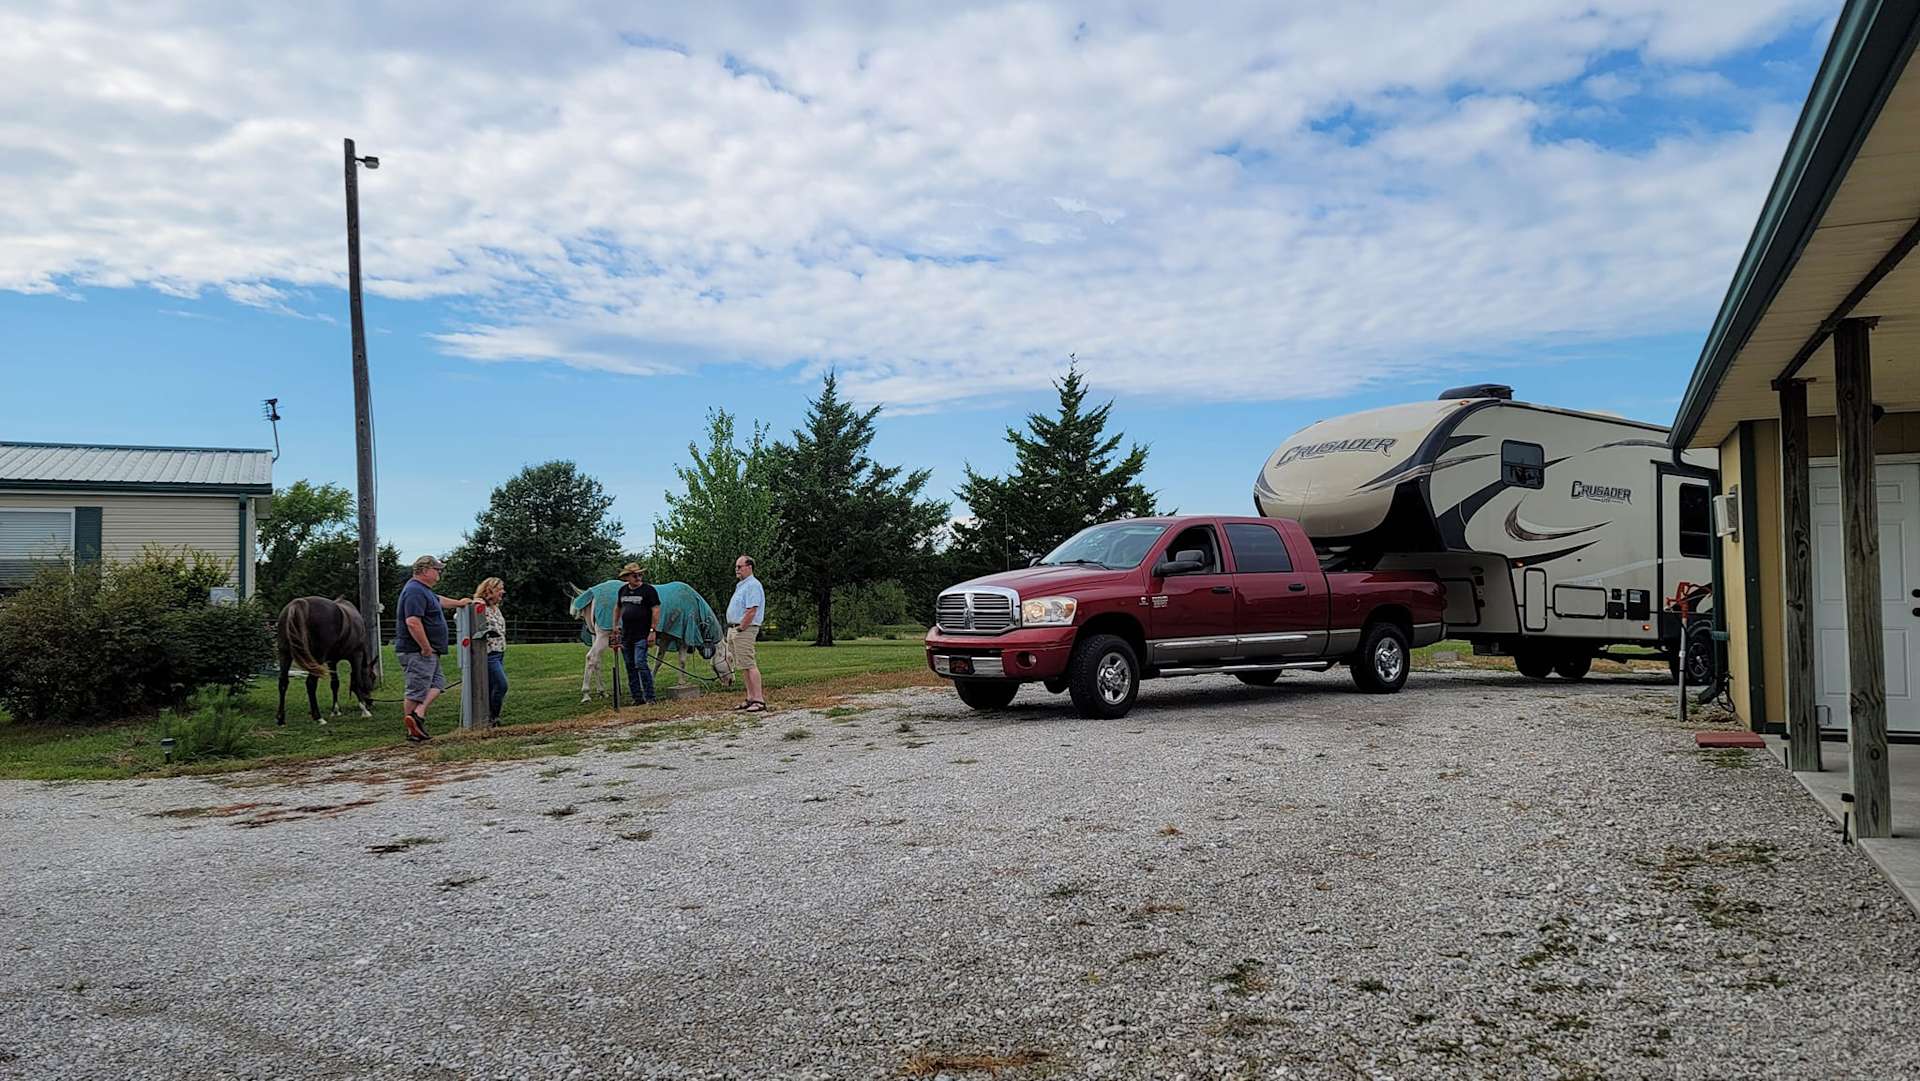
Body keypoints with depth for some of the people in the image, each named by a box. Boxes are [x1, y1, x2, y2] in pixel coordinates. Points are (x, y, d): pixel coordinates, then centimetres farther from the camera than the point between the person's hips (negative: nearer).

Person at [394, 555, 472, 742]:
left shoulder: (422, 590, 17)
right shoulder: (415, 592, -18)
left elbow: (438, 600, 38)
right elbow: (412, 622, -28)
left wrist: (458, 603, 50)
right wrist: (426, 648, -23)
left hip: (427, 651, 10)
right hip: (418, 652, -10)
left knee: (438, 683, 10)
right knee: (417, 690, -7)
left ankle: (418, 714, 1)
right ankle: (412, 731, -4)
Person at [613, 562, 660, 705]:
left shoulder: (648, 590, -9)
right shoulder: (623, 590, 10)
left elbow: (656, 611, -12)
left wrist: (653, 631, -18)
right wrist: (615, 624, 23)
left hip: (642, 636, -7)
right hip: (626, 635, 7)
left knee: (640, 664, -15)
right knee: (630, 667, 9)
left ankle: (649, 698, -10)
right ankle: (638, 698, 17)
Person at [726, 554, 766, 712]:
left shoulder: (752, 585, -13)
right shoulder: (741, 585, 20)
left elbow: (751, 611, -21)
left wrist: (739, 629, -17)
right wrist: (733, 631, 16)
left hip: (745, 629, -10)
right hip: (735, 629, 10)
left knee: (750, 665, -13)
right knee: (746, 666, 11)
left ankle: (759, 700, -15)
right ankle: (751, 698, 15)